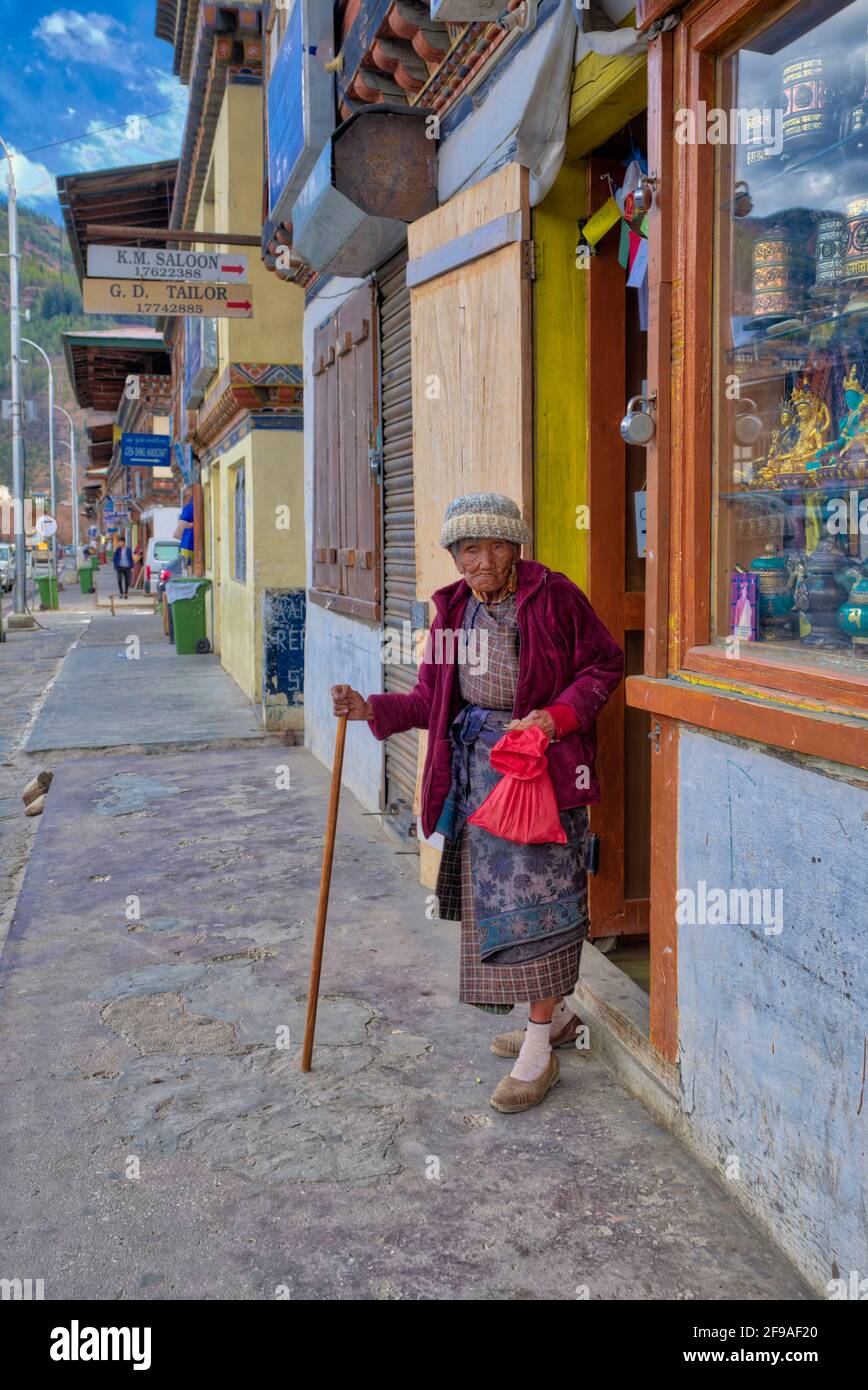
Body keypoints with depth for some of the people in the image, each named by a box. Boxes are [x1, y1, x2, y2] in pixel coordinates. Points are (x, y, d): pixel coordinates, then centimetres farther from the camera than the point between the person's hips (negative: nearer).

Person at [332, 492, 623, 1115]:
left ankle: (539, 1053, 5)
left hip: (543, 762, -6)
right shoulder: (453, 609, 9)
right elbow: (434, 699, 12)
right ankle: (556, 1014, 32)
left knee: (538, 895, -6)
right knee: (494, 893, 12)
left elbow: (605, 663, -3)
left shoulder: (553, 596, -8)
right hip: (477, 765, 7)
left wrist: (560, 714, -17)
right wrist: (373, 709, -1)